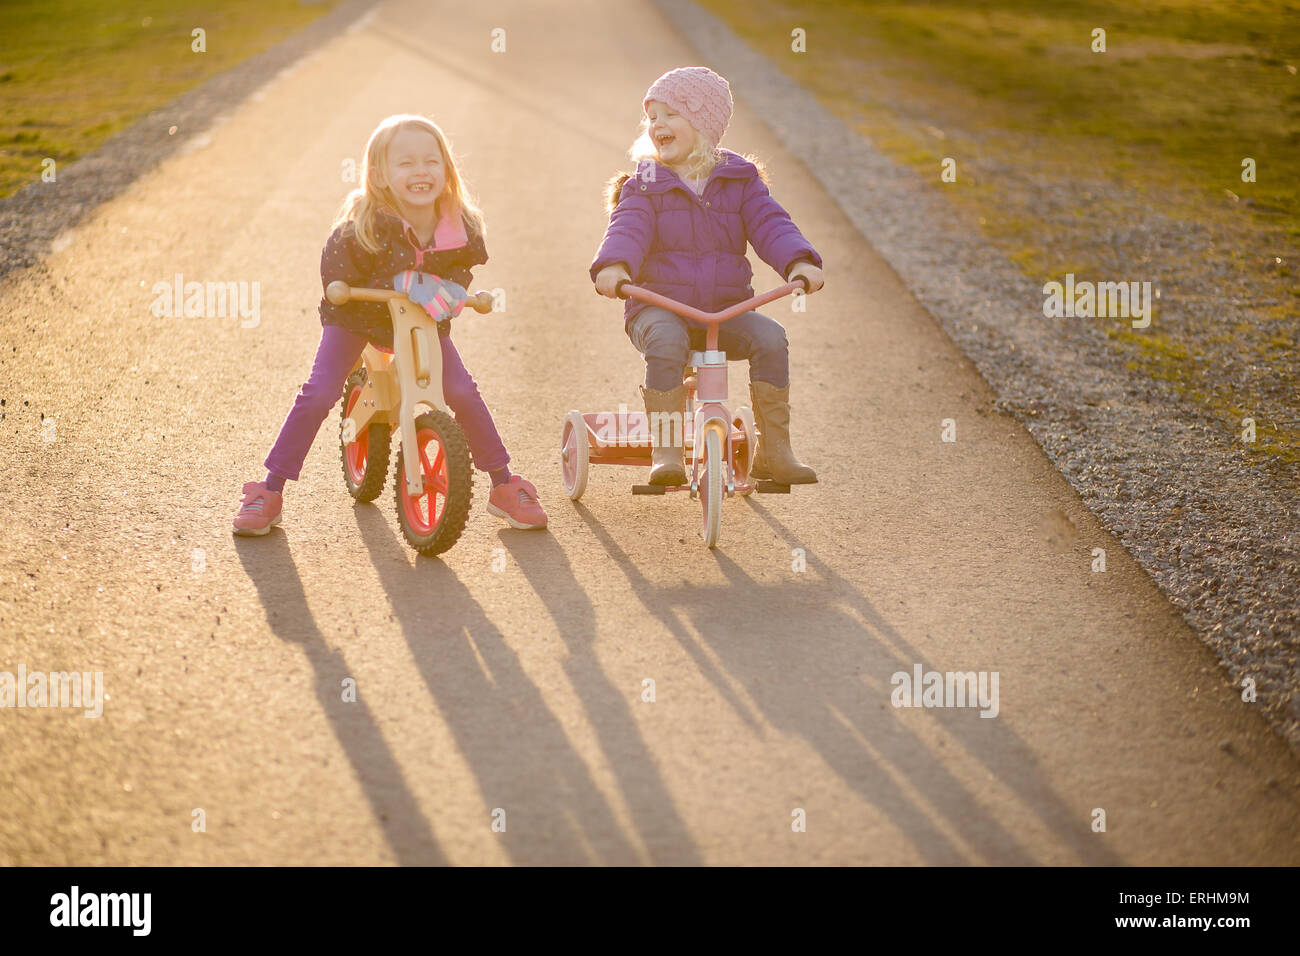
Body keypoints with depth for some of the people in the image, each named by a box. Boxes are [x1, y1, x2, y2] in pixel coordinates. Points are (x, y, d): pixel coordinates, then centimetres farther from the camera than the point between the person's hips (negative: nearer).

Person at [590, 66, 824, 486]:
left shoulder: (739, 180, 9)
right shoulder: (645, 186, 4)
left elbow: (770, 225, -3)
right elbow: (628, 230, -13)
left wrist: (799, 261, -24)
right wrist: (614, 265, -37)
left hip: (725, 309, 2)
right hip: (658, 306, -2)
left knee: (769, 336, -25)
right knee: (666, 340, -36)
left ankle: (774, 451, -15)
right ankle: (666, 451, -30)